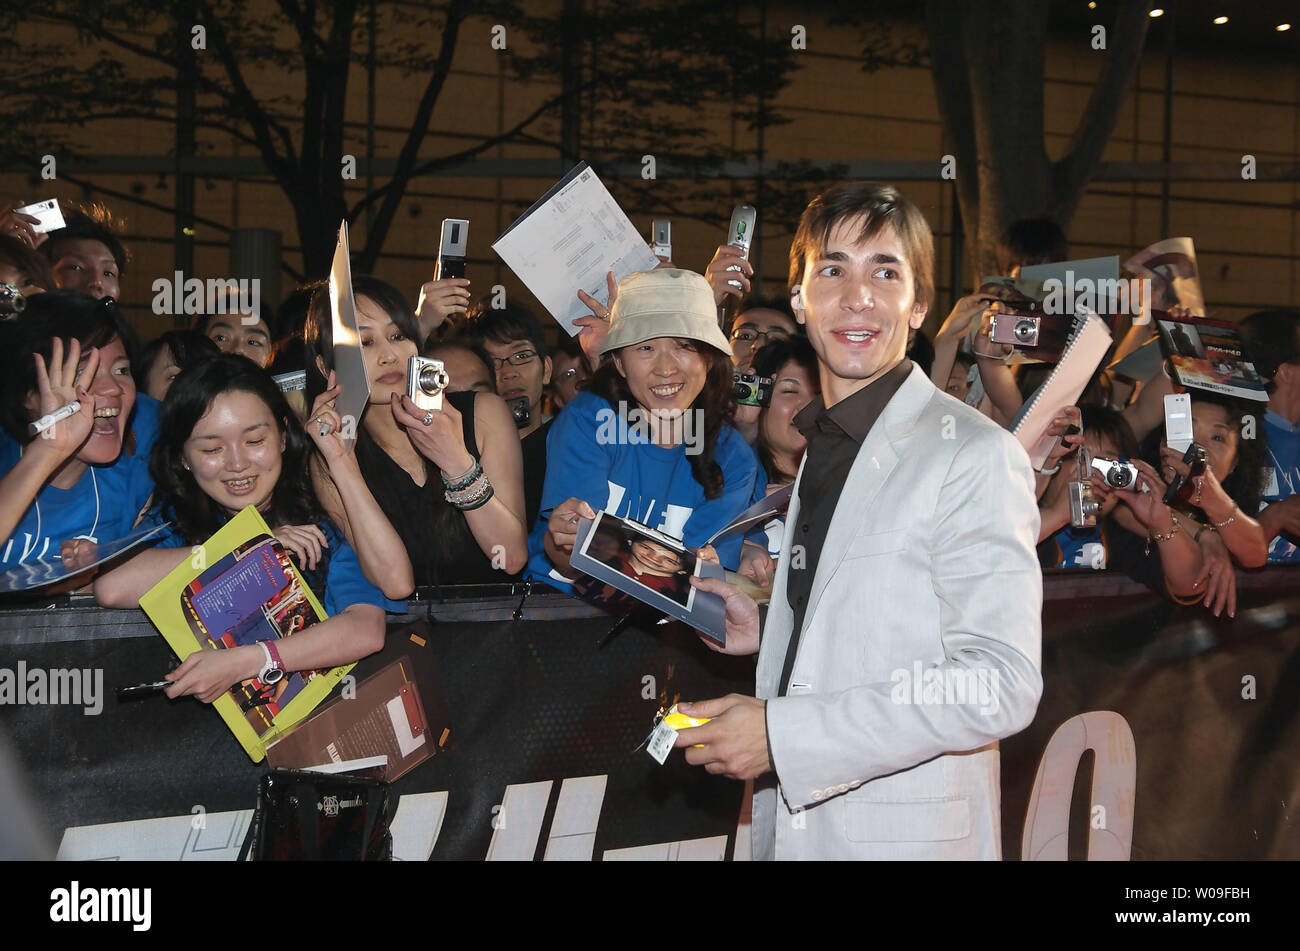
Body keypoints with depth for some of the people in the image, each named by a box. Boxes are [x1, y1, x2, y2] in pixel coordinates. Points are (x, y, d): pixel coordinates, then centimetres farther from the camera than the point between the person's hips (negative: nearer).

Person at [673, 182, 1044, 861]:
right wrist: (767, 634, 3)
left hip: (907, 833, -7)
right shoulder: (823, 447, 12)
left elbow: (1002, 683, -22)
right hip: (793, 824, 7)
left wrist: (781, 733, -24)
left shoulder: (975, 455, -14)